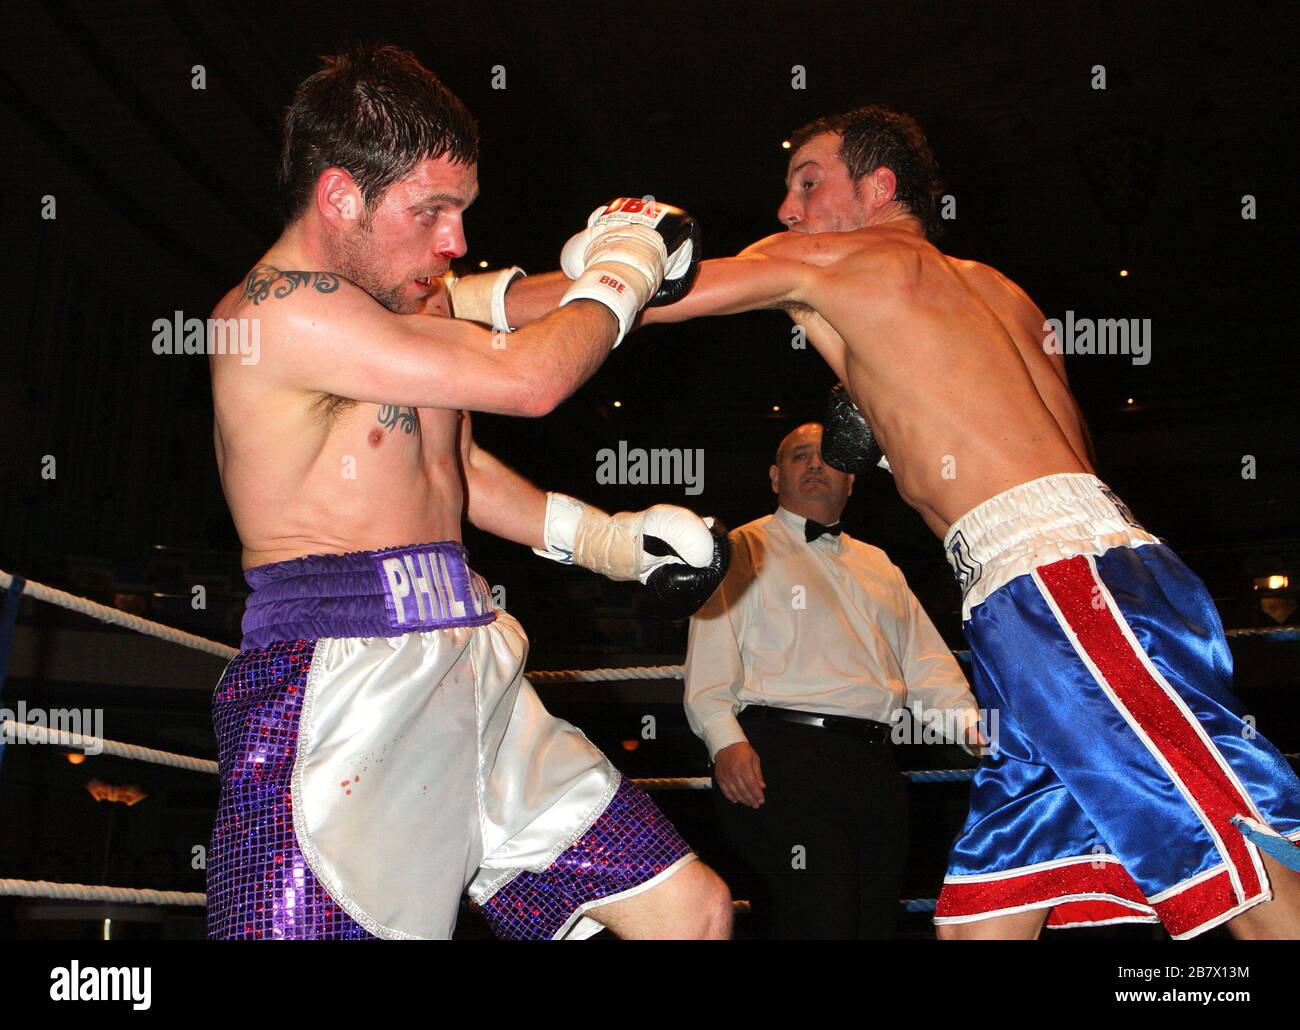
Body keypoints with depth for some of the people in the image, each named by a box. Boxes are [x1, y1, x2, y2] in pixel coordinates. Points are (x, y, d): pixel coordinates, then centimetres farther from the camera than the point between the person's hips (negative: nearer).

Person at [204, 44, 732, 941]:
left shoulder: (420, 302, 15)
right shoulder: (277, 308, -16)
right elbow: (530, 381, -20)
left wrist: (605, 539, 17)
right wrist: (620, 272, -1)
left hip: (472, 680, 9)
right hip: (340, 695, -8)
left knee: (695, 909, 8)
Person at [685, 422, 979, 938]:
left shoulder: (878, 564, 26)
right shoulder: (745, 550, 8)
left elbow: (924, 659, 20)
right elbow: (710, 657, -4)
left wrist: (971, 723, 2)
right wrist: (725, 740, -19)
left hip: (874, 763, 7)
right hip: (785, 754, -6)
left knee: (877, 919, 7)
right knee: (822, 920, -16)